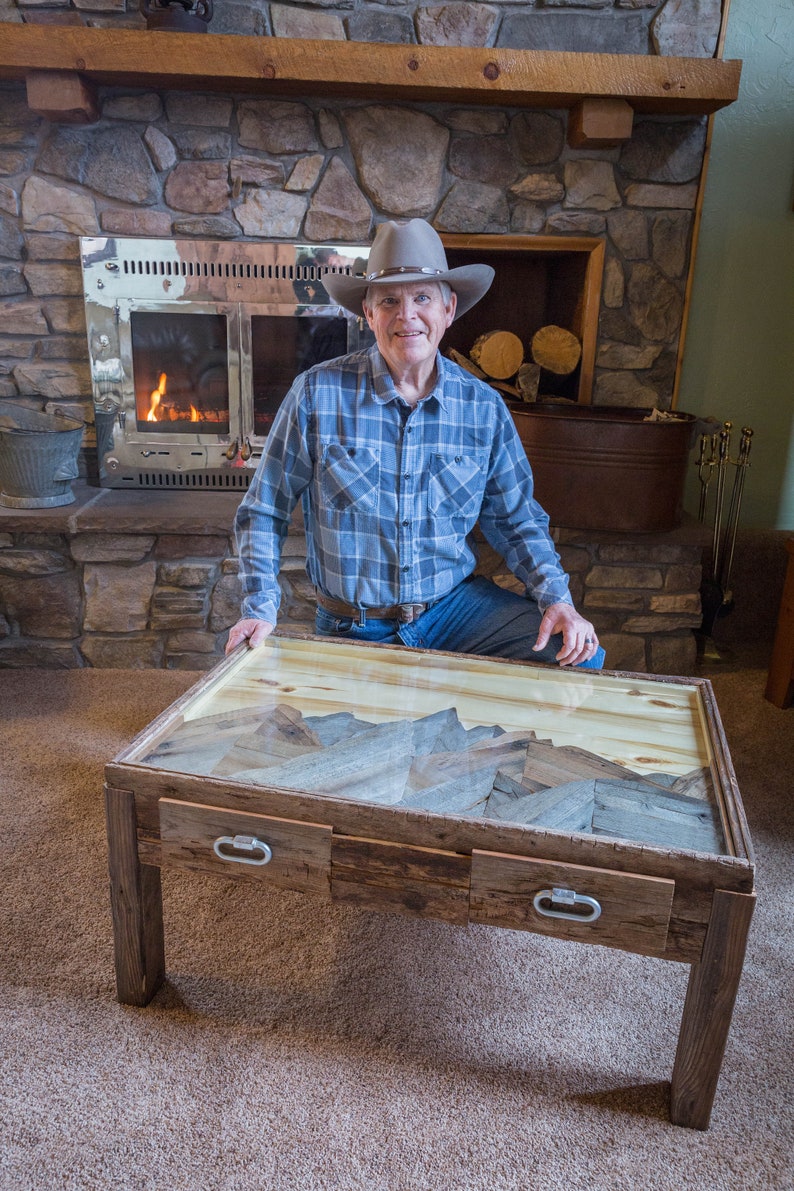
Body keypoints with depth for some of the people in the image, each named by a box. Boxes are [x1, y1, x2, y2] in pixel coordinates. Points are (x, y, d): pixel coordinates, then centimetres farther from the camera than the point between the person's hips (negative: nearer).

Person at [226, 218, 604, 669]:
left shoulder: (484, 407, -1)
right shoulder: (318, 394, -8)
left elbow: (517, 521, 9)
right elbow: (264, 511, -1)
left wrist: (557, 599, -7)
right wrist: (261, 608, -12)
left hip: (458, 607, 2)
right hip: (353, 630, -2)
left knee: (580, 656, -14)